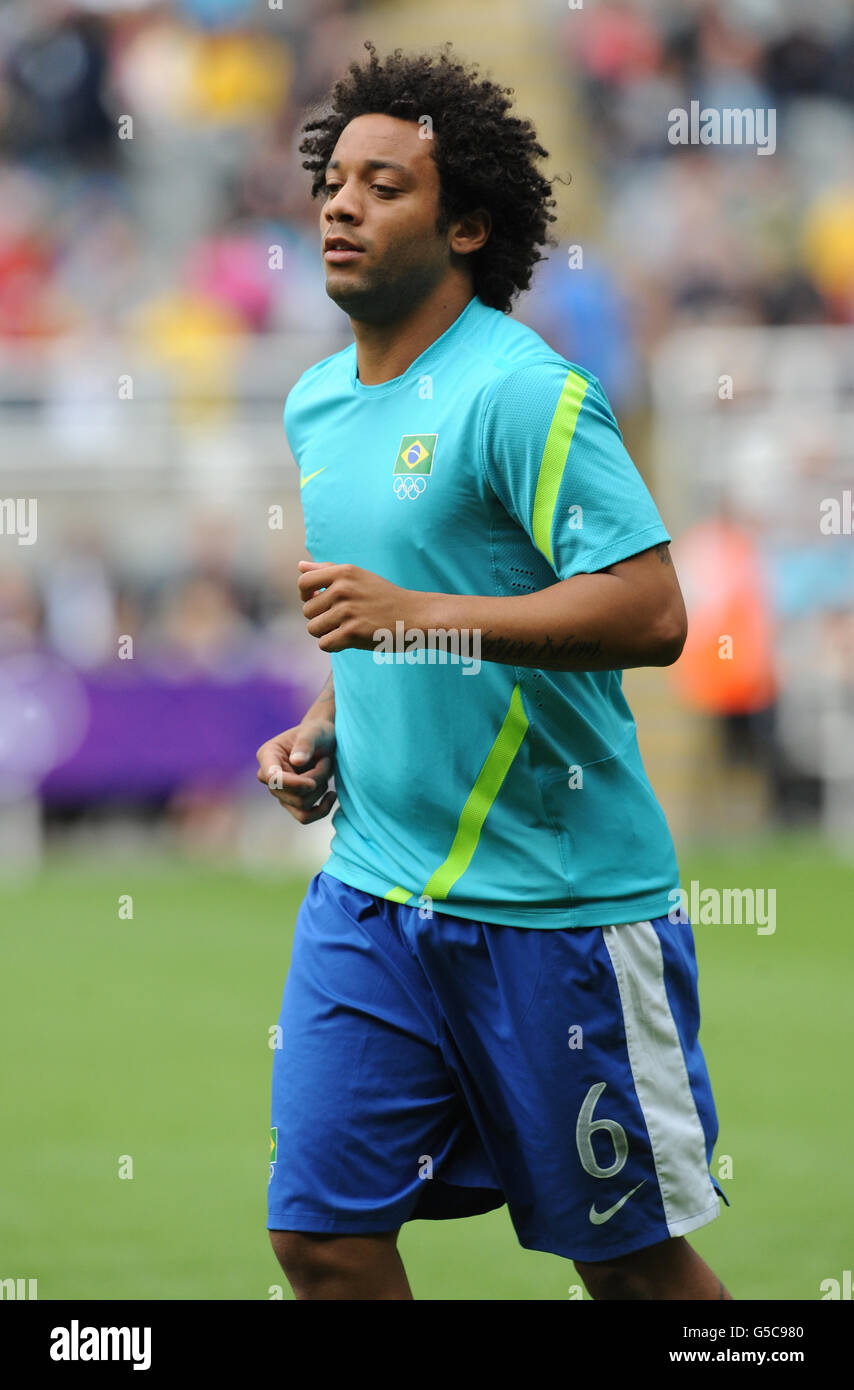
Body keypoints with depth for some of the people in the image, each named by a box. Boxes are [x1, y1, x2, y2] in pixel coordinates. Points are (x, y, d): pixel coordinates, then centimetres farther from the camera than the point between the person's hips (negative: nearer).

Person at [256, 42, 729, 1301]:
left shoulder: (522, 391, -14)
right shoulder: (318, 404, 12)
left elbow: (651, 612, -23)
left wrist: (415, 617, -27)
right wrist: (324, 725, 10)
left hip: (551, 901, -7)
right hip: (370, 887, 7)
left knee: (629, 1259, 4)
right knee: (321, 1231, 0)